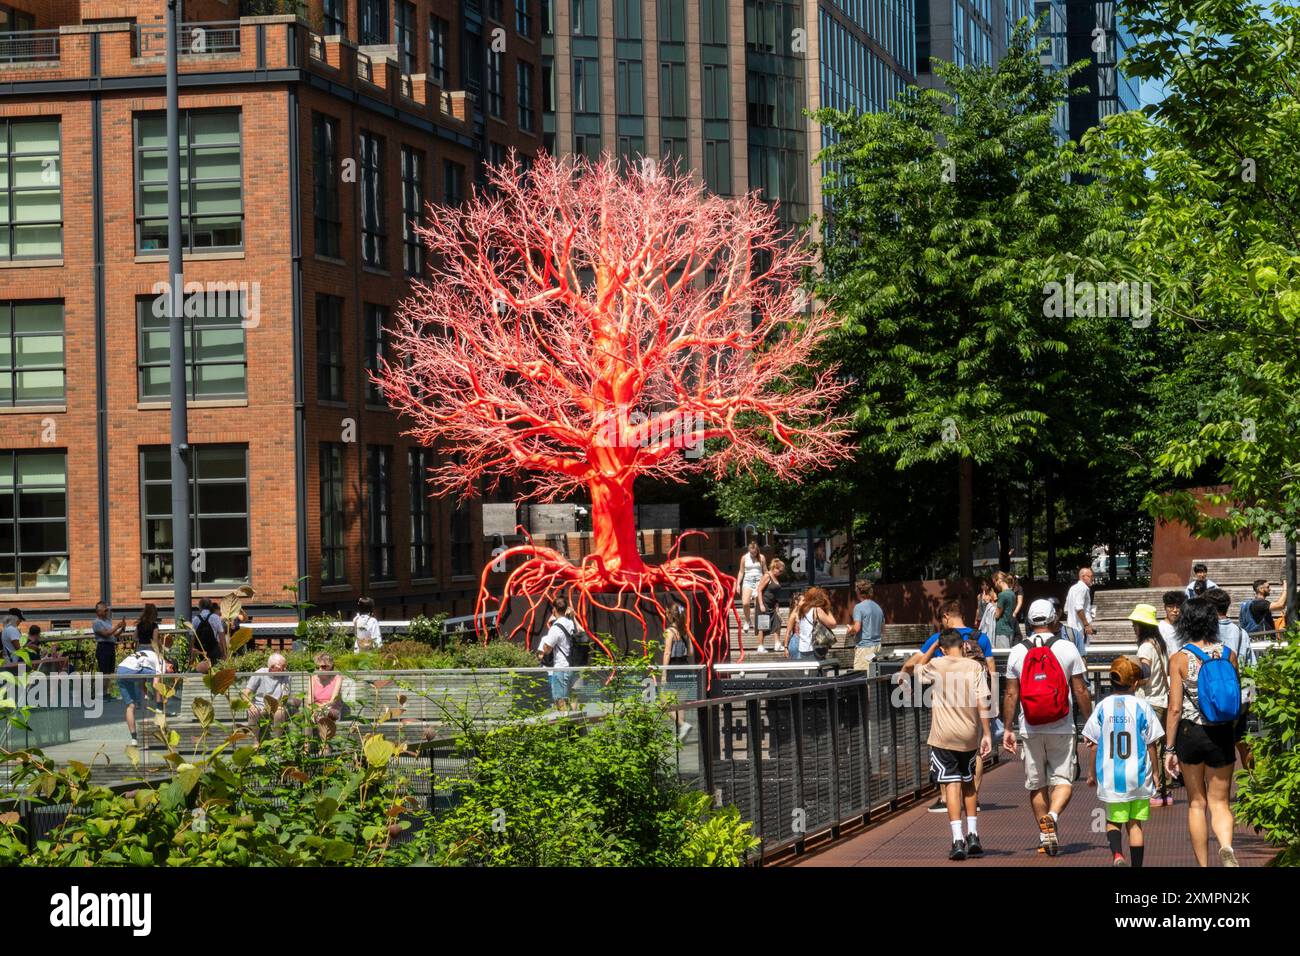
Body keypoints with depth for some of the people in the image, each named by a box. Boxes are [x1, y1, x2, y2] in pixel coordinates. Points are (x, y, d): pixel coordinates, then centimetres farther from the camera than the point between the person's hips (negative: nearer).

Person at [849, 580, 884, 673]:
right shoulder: (878, 607, 12)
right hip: (877, 645, 8)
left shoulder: (859, 607, -11)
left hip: (864, 646, -8)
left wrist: (850, 631, 1)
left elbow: (856, 628, -18)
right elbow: (883, 628, 20)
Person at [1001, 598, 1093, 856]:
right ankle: (1052, 816, -24)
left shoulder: (1017, 652, 1)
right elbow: (1080, 691, -1)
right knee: (1063, 780, 3)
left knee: (1036, 785, 12)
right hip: (1061, 729, -2)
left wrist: (1007, 729, 9)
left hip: (1030, 730, 2)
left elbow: (1011, 694, 2)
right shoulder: (1067, 648, -3)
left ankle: (1045, 835, 14)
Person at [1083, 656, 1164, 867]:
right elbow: (1150, 745, 0)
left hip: (1110, 777, 1)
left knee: (1113, 820, 12)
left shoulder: (1103, 707, -1)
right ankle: (1136, 865, 7)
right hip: (1138, 778, -1)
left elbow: (1094, 746, 2)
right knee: (1135, 824, 7)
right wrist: (1155, 773, 11)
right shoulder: (1142, 707, -4)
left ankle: (1117, 854, -12)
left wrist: (1092, 773, 14)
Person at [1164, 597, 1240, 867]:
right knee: (1219, 802, 8)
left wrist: (1169, 748, -5)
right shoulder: (1228, 655, -1)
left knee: (1196, 803, 13)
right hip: (1222, 734, 1)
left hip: (1190, 733, -1)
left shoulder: (1179, 659, -8)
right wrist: (1241, 740, 21)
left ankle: (1203, 865, 16)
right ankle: (1226, 847, -20)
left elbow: (1175, 708, -11)